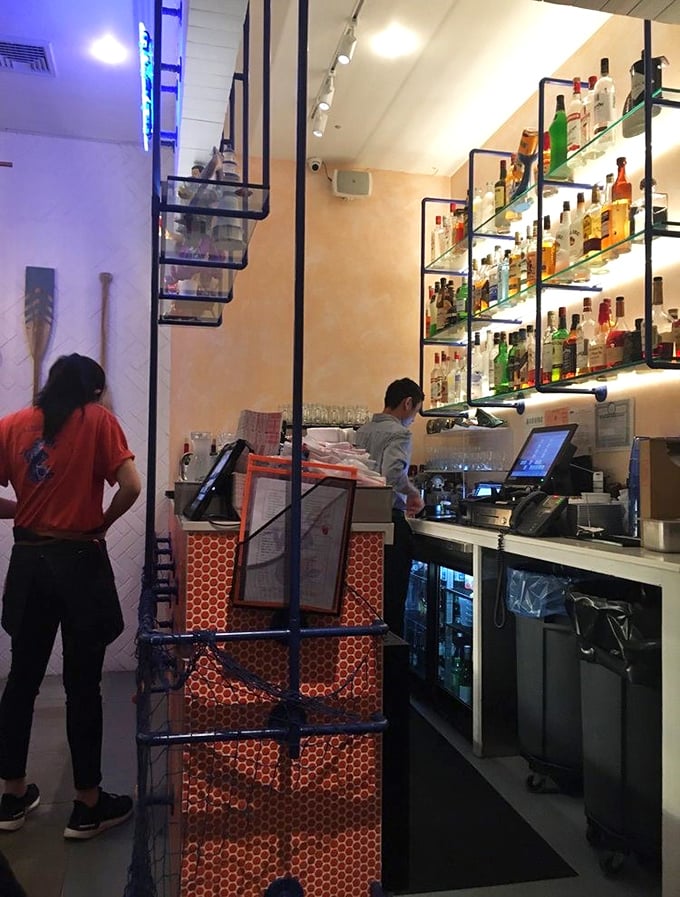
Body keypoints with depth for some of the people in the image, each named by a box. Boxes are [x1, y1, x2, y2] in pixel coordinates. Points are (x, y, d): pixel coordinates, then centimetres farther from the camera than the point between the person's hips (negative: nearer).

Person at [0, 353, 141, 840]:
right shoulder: (98, 420, -5)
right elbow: (131, 487, -15)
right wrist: (102, 523, 0)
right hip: (79, 562, -4)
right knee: (83, 686, 5)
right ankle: (88, 806, 18)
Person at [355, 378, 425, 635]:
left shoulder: (362, 431, 12)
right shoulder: (398, 433, -12)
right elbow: (393, 472, -28)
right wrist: (413, 494, -12)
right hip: (389, 519, -8)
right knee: (392, 597, 1)